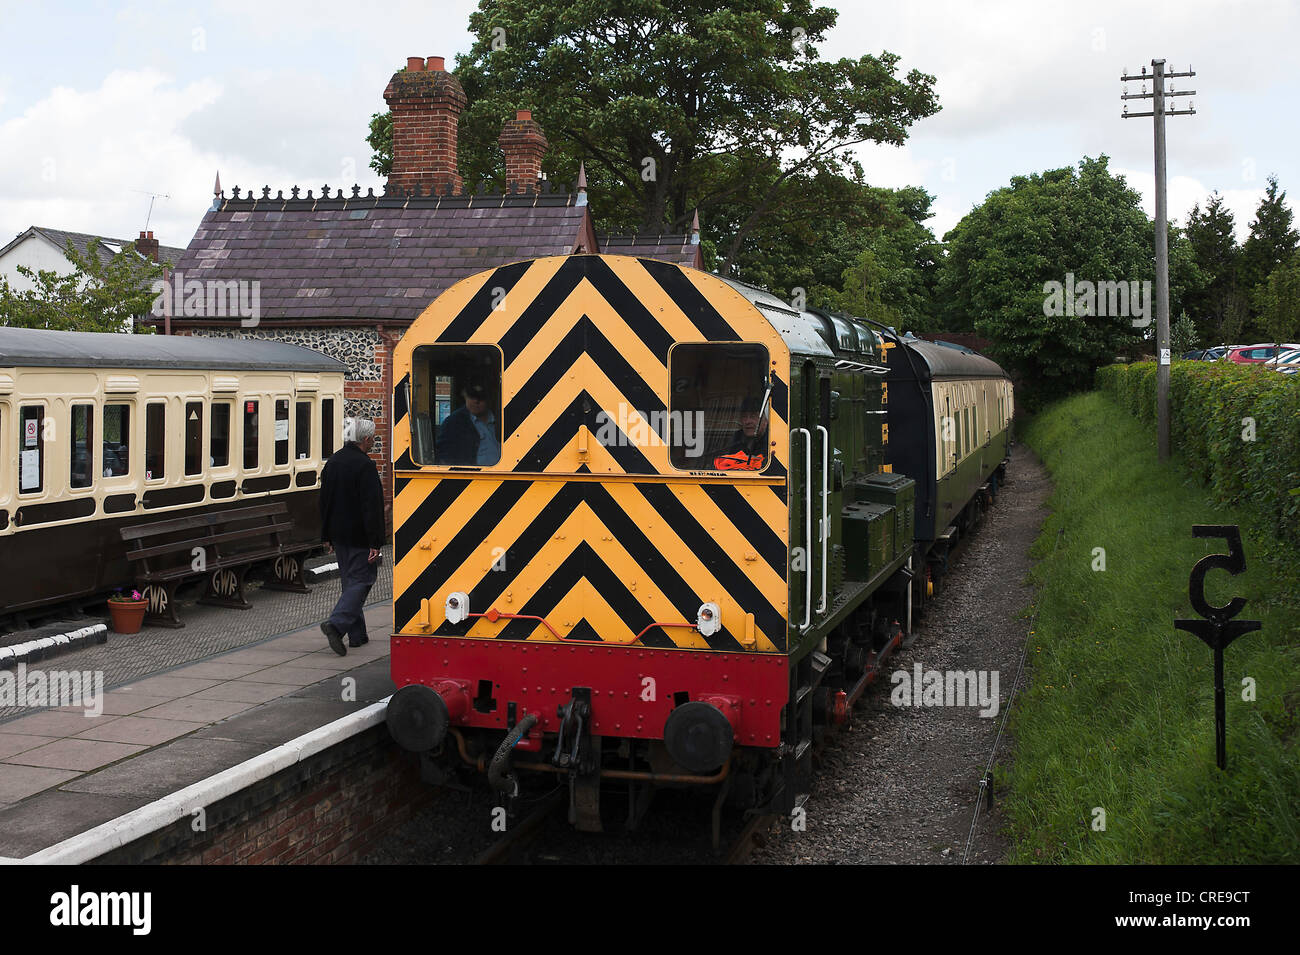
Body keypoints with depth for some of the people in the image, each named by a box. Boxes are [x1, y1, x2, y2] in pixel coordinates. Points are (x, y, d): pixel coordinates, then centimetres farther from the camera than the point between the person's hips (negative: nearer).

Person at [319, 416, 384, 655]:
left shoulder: (333, 461, 9)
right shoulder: (365, 466, -17)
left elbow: (324, 500, 15)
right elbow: (371, 507, -20)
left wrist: (326, 535, 21)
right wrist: (375, 542, -19)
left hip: (339, 535, 8)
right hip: (359, 536, -8)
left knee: (350, 580, 15)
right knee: (362, 579, -3)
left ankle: (357, 635, 18)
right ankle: (336, 624, -18)